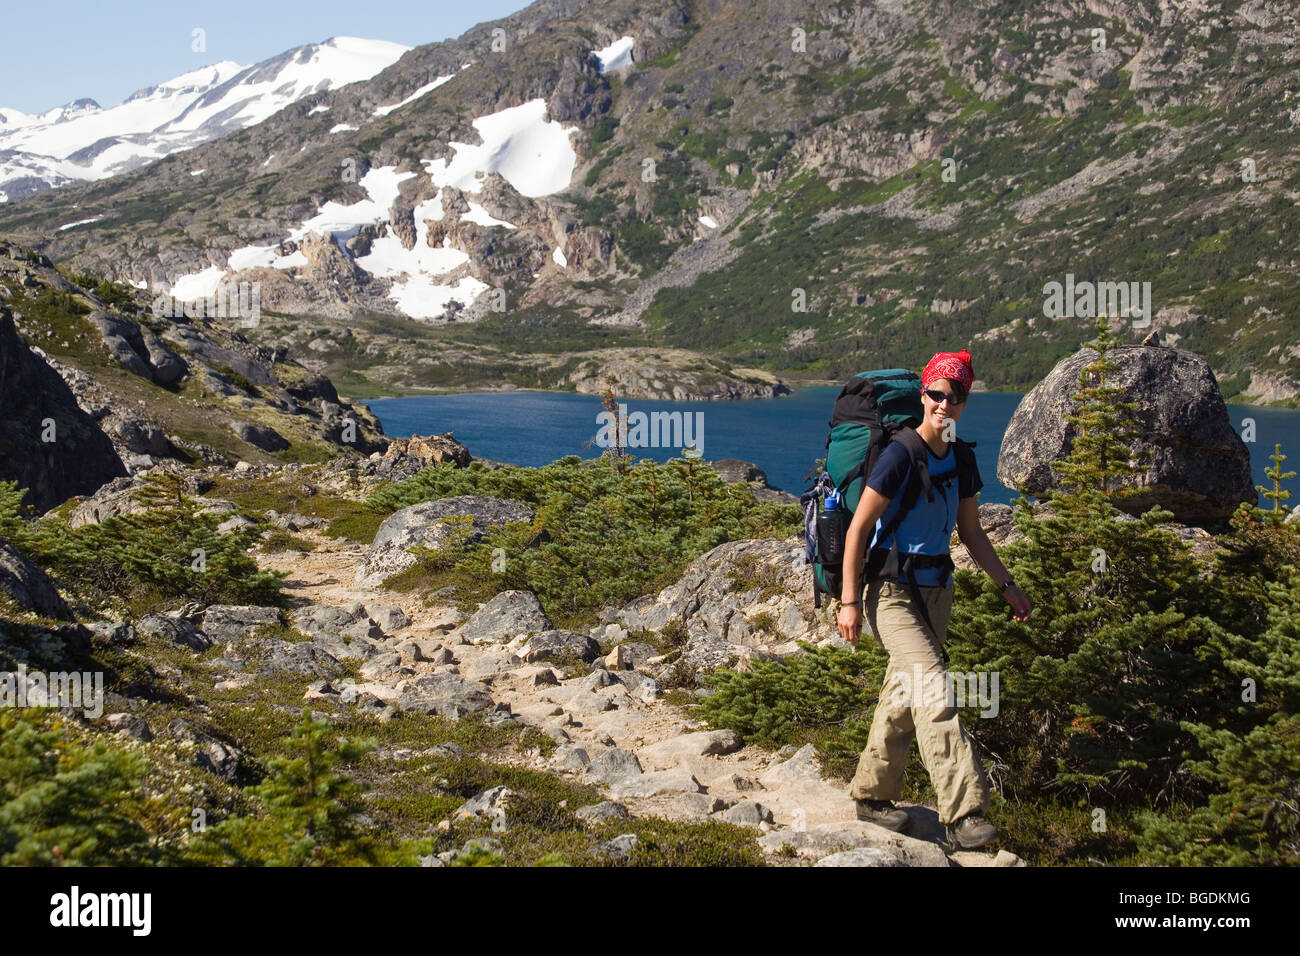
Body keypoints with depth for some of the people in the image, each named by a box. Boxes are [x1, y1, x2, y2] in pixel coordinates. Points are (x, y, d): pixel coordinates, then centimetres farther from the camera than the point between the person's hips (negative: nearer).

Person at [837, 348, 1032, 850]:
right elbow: (858, 529, -13)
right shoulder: (899, 456, -15)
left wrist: (1007, 585, 12)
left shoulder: (961, 460, 7)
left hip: (936, 590, 8)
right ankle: (963, 814, -24)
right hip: (893, 591, -8)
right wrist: (849, 601, -15)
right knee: (934, 692, -19)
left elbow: (971, 533, 17)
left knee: (904, 695, 14)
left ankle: (871, 795, 27)